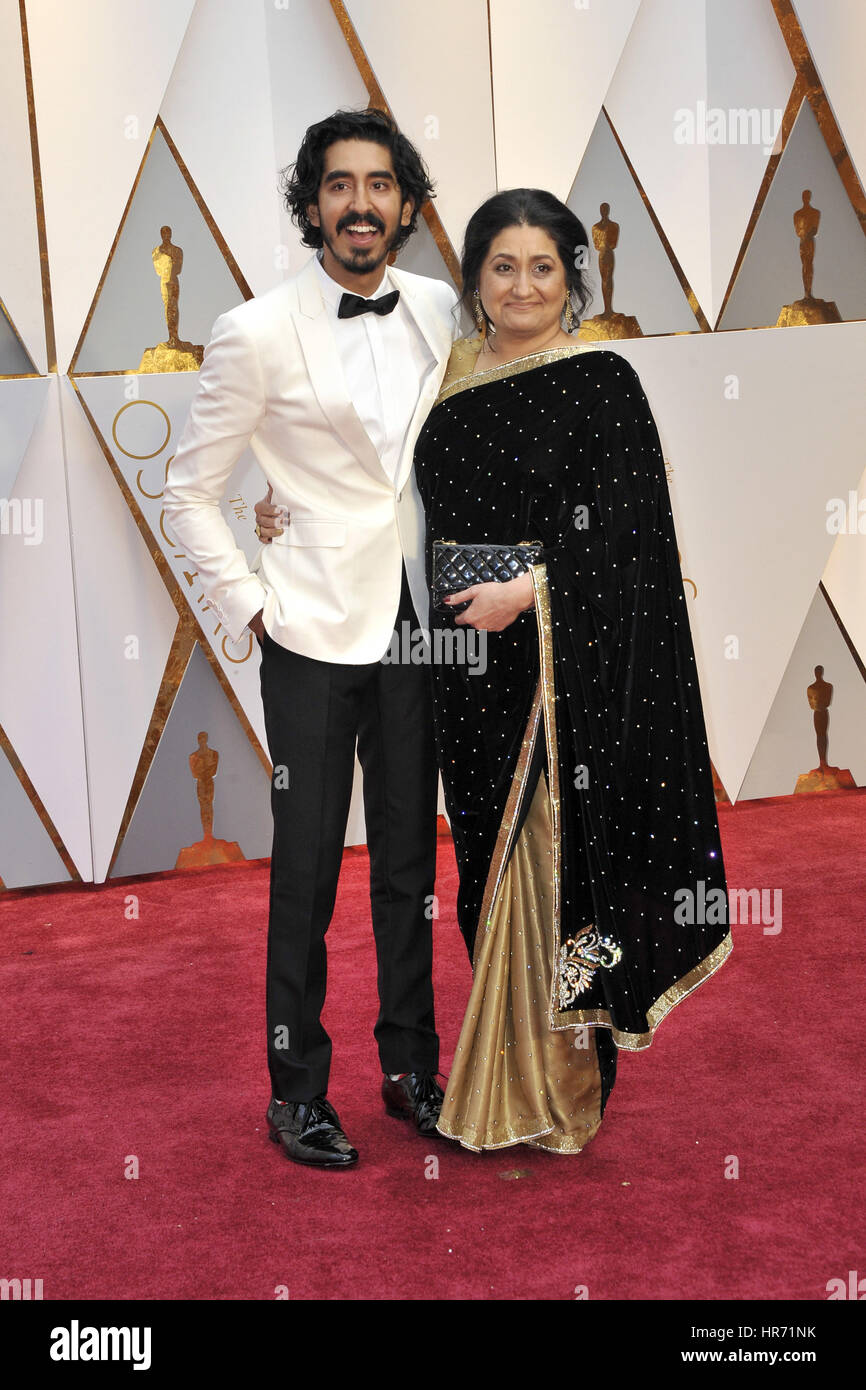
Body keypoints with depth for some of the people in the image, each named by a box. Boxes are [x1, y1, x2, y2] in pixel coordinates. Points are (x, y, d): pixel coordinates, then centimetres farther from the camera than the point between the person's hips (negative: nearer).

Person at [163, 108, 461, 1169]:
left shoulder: (440, 314, 3)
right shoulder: (257, 334, -9)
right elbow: (189, 492, -3)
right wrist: (249, 605, -7)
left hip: (418, 624, 4)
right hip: (315, 633, -4)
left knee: (410, 856, 13)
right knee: (307, 868, 3)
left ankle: (410, 1066, 28)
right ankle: (297, 1089, 18)